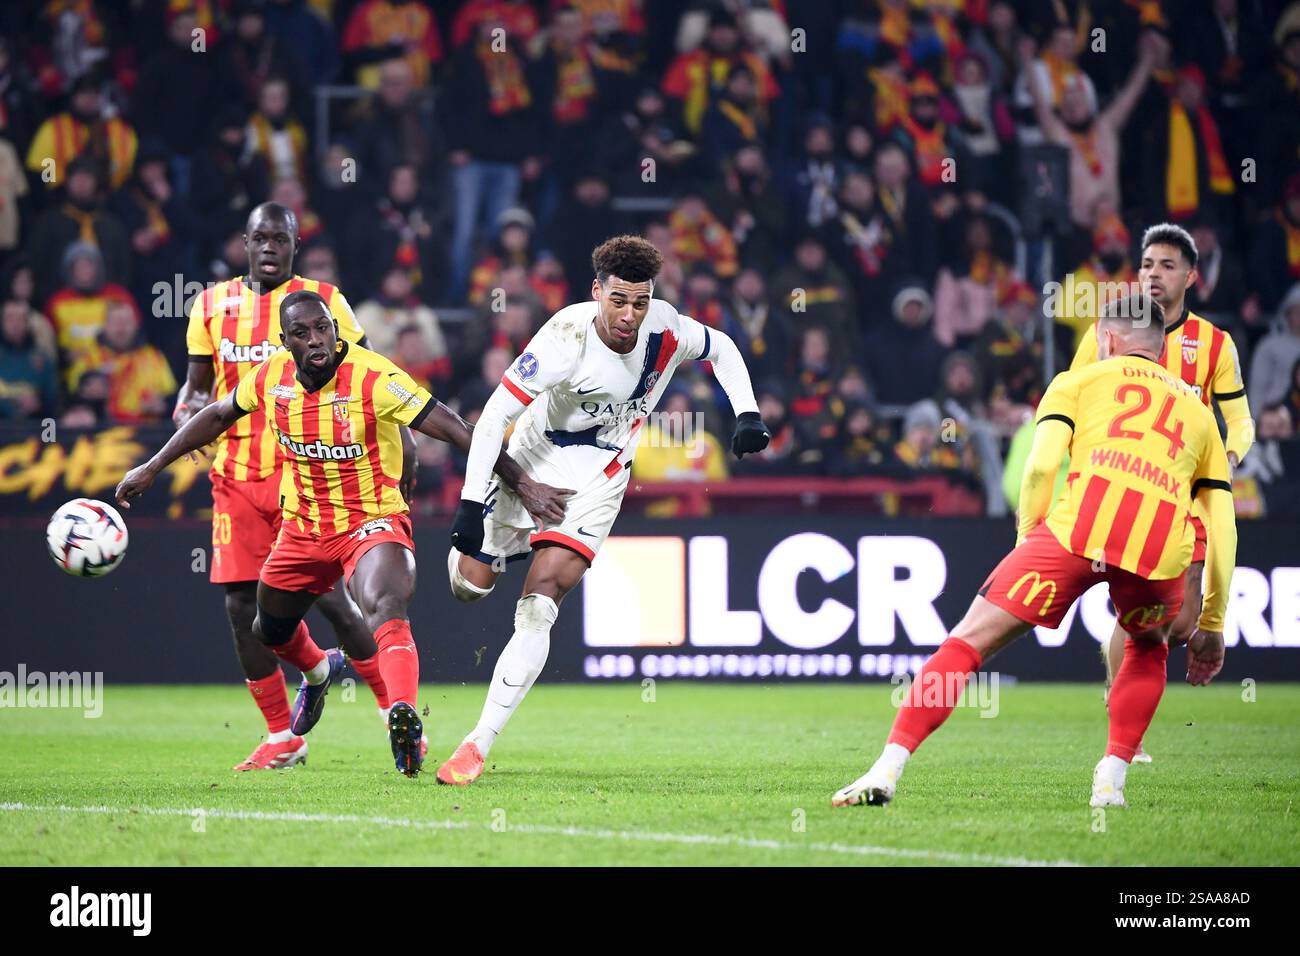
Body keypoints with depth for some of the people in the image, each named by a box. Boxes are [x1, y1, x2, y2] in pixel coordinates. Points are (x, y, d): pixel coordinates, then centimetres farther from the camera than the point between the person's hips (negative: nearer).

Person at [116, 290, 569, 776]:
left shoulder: (373, 378, -23)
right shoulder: (271, 376, -8)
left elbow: (456, 430, -24)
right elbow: (218, 416, 13)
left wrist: (523, 484, -28)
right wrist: (151, 468, 16)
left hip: (373, 522, -6)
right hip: (303, 526, 6)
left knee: (386, 610, -34)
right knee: (270, 630, 22)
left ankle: (405, 718, -56)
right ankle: (318, 670, 58)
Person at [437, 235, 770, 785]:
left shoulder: (664, 329, -16)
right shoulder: (566, 338, -27)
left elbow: (721, 348, 8)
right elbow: (494, 417, -25)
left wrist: (747, 414, -6)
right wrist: (470, 503, -31)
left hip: (595, 484, 1)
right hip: (532, 465, -1)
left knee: (538, 607, -16)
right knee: (469, 585, 9)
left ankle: (478, 745, -15)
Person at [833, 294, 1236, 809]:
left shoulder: (1080, 380, 24)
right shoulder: (1197, 410, 32)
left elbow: (1042, 463, 5)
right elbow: (1223, 528, 25)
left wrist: (1027, 540, 15)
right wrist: (1211, 626, 29)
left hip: (1082, 526, -3)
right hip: (1162, 552, 3)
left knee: (968, 642, 6)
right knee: (1148, 650, 33)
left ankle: (886, 771, -3)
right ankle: (1111, 780, 17)